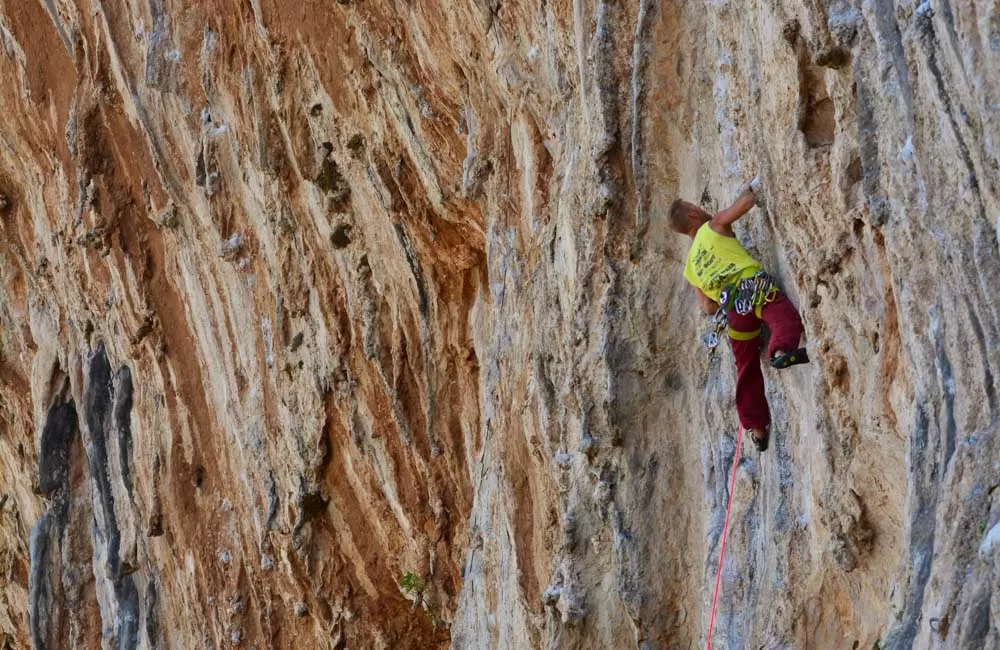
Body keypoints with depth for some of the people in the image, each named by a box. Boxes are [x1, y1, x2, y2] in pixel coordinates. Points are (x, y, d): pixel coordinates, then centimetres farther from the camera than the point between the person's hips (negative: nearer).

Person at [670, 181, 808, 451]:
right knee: (784, 315, -29)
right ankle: (782, 350, -61)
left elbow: (707, 307, 27)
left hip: (731, 308, 5)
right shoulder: (714, 226, 16)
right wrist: (748, 191, 27)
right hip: (754, 285, -5)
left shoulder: (691, 266, 30)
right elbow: (746, 202, 5)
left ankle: (756, 427, 12)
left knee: (747, 369, 14)